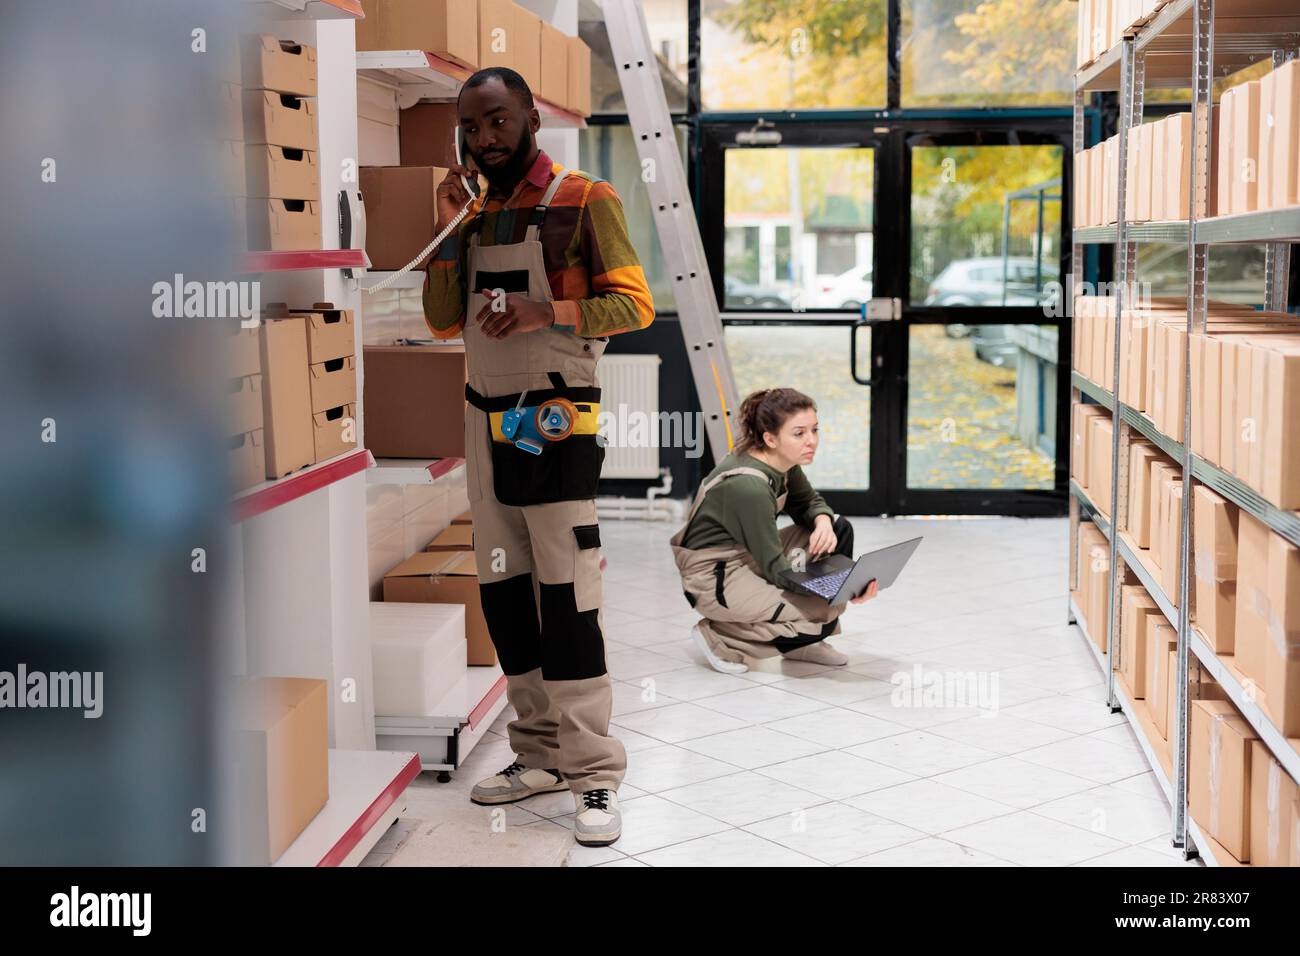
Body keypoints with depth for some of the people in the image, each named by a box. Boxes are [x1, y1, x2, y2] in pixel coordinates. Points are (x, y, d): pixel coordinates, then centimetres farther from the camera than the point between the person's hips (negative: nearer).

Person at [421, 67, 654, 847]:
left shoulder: (585, 201, -4)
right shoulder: (475, 211, 15)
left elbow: (635, 304, -9)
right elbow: (443, 323, 12)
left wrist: (544, 312, -22)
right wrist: (448, 233, 0)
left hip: (555, 422, -7)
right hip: (486, 420, 7)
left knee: (566, 595, -9)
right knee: (503, 590, 7)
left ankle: (595, 775, -4)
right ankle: (543, 753, 17)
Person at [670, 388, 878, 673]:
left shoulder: (783, 461, -5)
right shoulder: (749, 486, -30)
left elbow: (807, 502, 13)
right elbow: (775, 568, -26)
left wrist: (823, 522, -13)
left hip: (749, 556, 9)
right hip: (713, 576, -9)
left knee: (839, 529, 1)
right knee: (824, 613, -20)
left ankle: (803, 643, 9)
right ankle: (719, 637, -4)